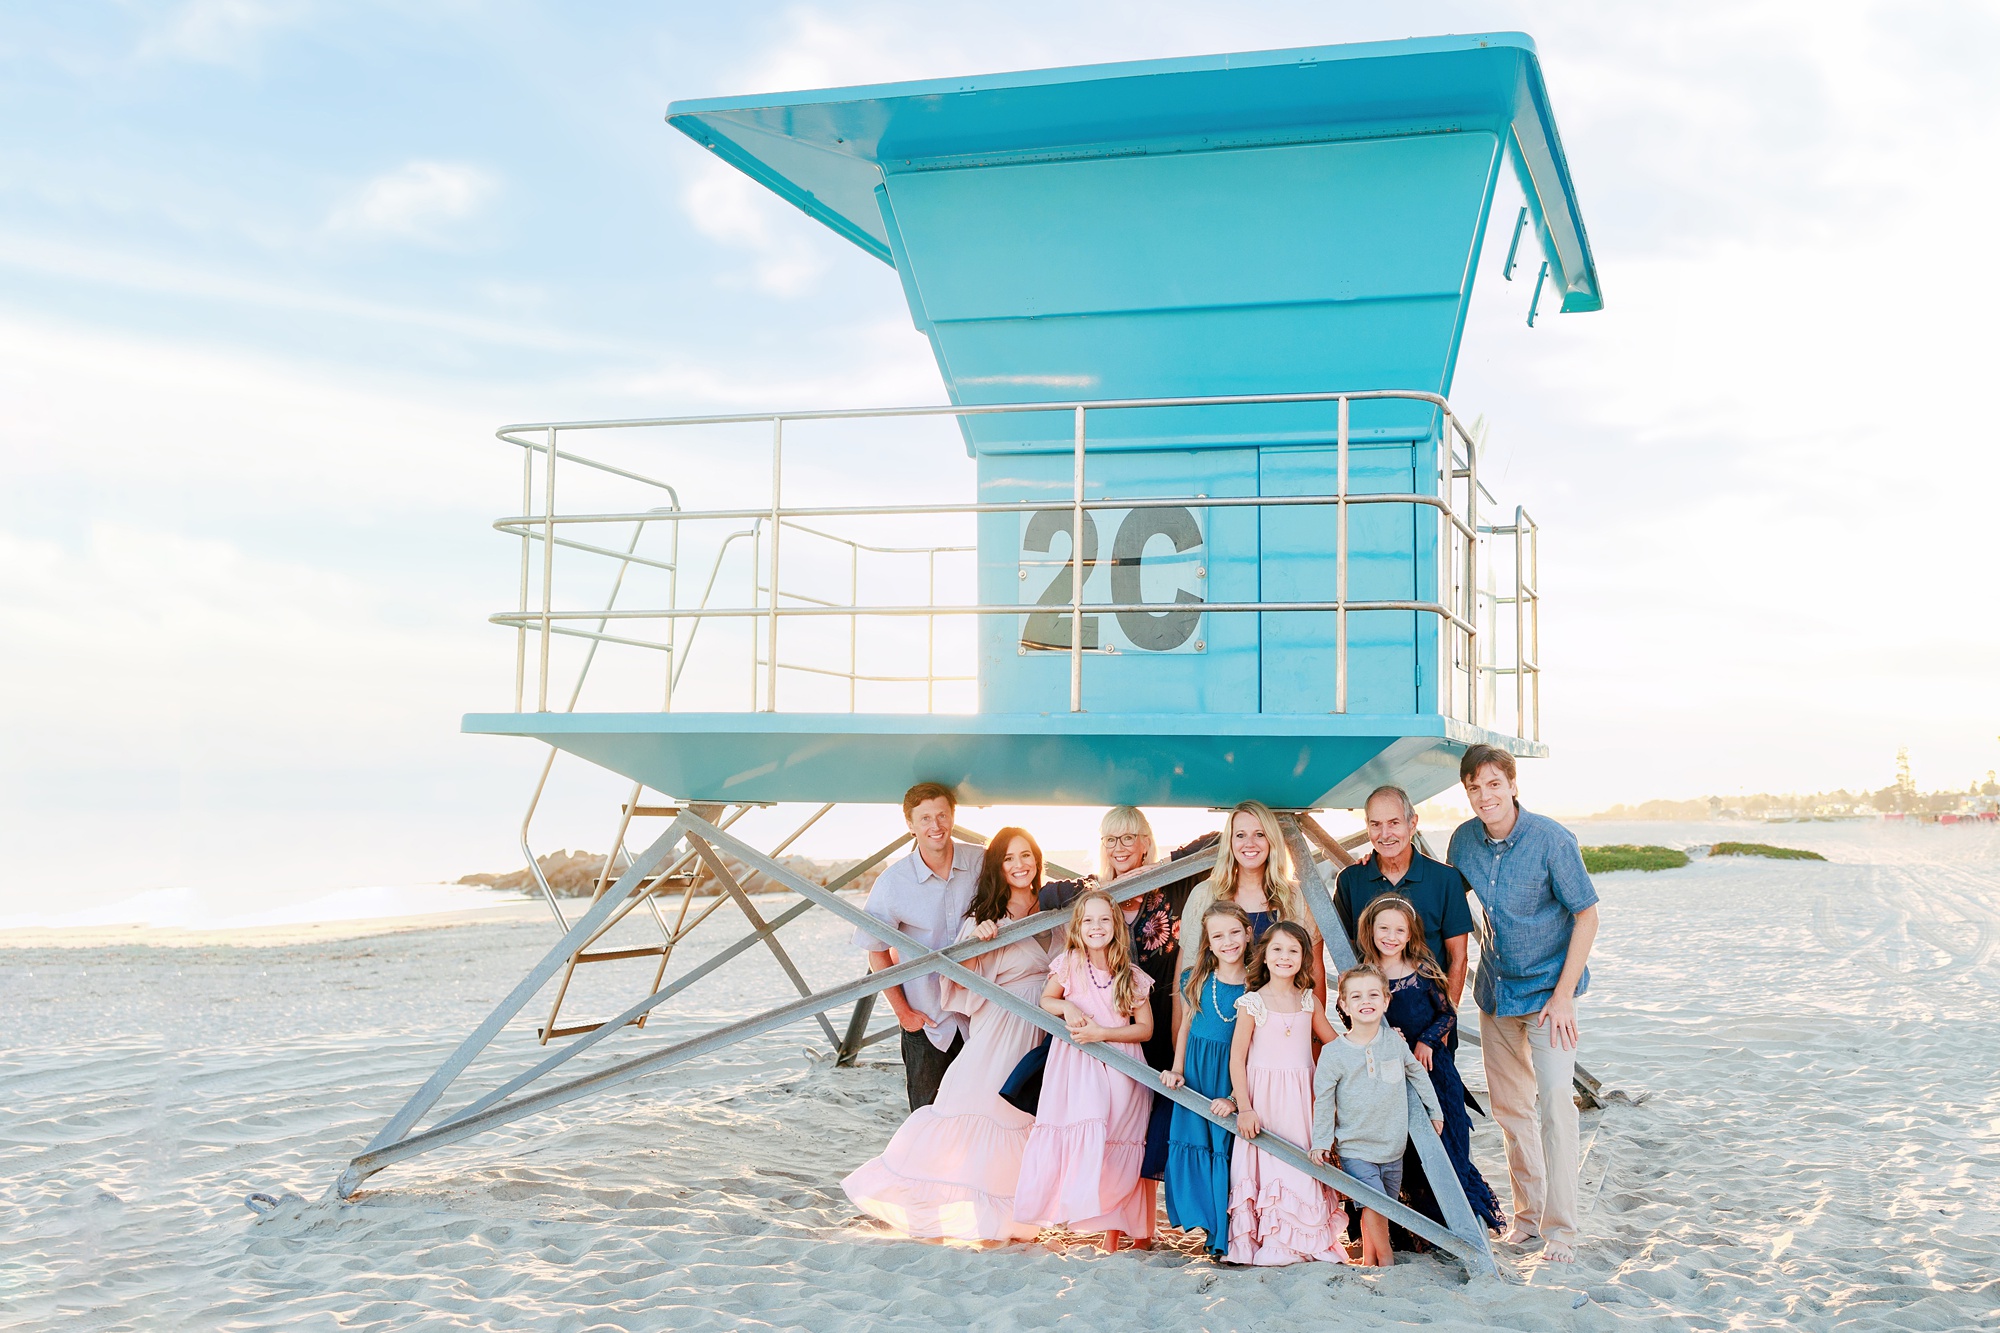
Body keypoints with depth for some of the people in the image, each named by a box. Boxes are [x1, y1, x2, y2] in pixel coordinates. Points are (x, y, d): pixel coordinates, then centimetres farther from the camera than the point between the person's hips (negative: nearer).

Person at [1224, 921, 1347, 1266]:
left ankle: (1305, 1241, 14)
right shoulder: (1253, 1003, -5)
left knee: (1303, 1167, 4)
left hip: (1301, 1098, 3)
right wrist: (1244, 1107, -9)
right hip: (1264, 1098, -3)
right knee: (1265, 1166, -3)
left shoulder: (1308, 1001, 7)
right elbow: (1236, 1058, -4)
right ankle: (1267, 1244, 6)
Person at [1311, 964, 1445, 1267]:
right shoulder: (1333, 1052, -9)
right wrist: (1321, 1141, -2)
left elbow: (1417, 1074, 17)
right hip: (1354, 1148, -4)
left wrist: (1434, 1111, 22)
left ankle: (1369, 1259, 25)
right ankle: (1386, 1259, 6)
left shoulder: (1394, 1040, 1)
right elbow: (1323, 1100, -1)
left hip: (1393, 1148, 4)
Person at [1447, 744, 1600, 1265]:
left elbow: (1587, 914, -13)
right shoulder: (1464, 840, -3)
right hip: (1495, 989, 5)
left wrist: (1563, 995, -16)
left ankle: (1560, 1227, -7)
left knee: (1554, 1101, -14)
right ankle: (1527, 1213, 24)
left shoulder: (1550, 840, -17)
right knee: (1508, 1106, 11)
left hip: (1547, 988, -5)